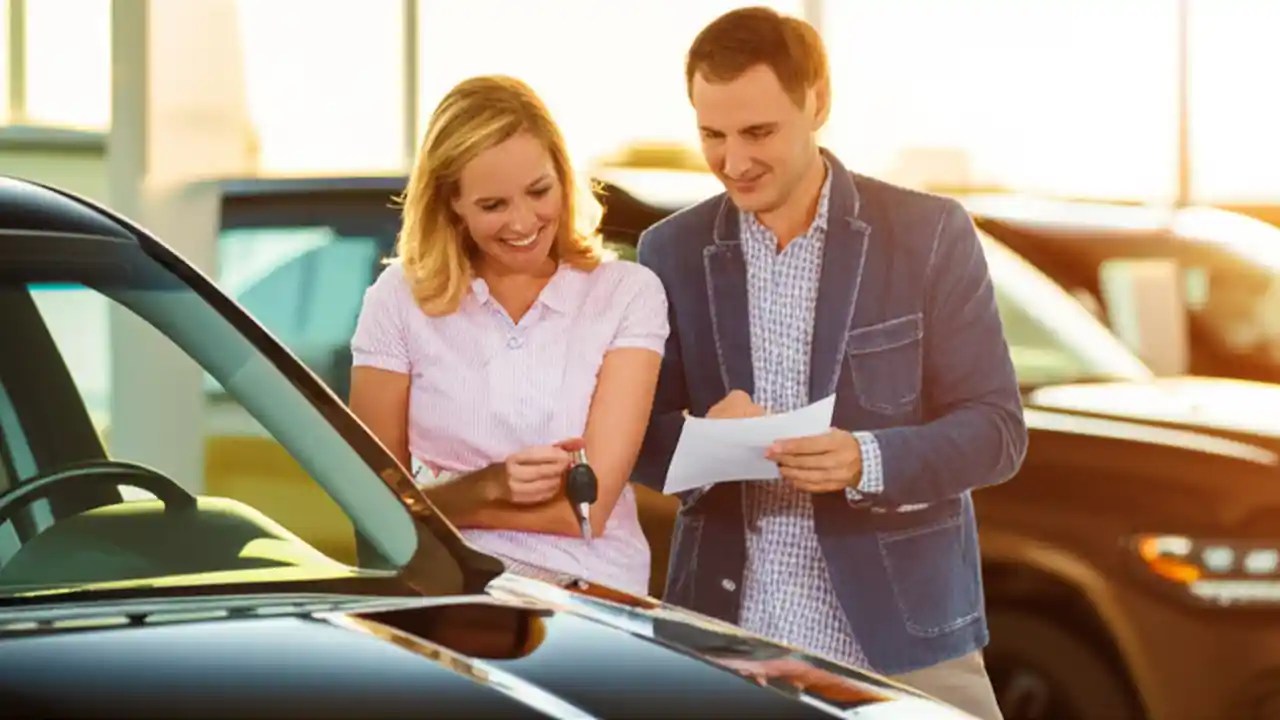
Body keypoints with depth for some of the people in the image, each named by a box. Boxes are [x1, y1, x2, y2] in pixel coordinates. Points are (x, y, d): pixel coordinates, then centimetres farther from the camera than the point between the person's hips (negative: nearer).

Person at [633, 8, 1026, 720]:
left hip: (902, 633, -1)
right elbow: (638, 435, 8)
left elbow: (997, 429, -3)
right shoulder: (672, 250, 6)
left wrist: (868, 460, -22)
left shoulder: (929, 232, -1)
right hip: (726, 642, 2)